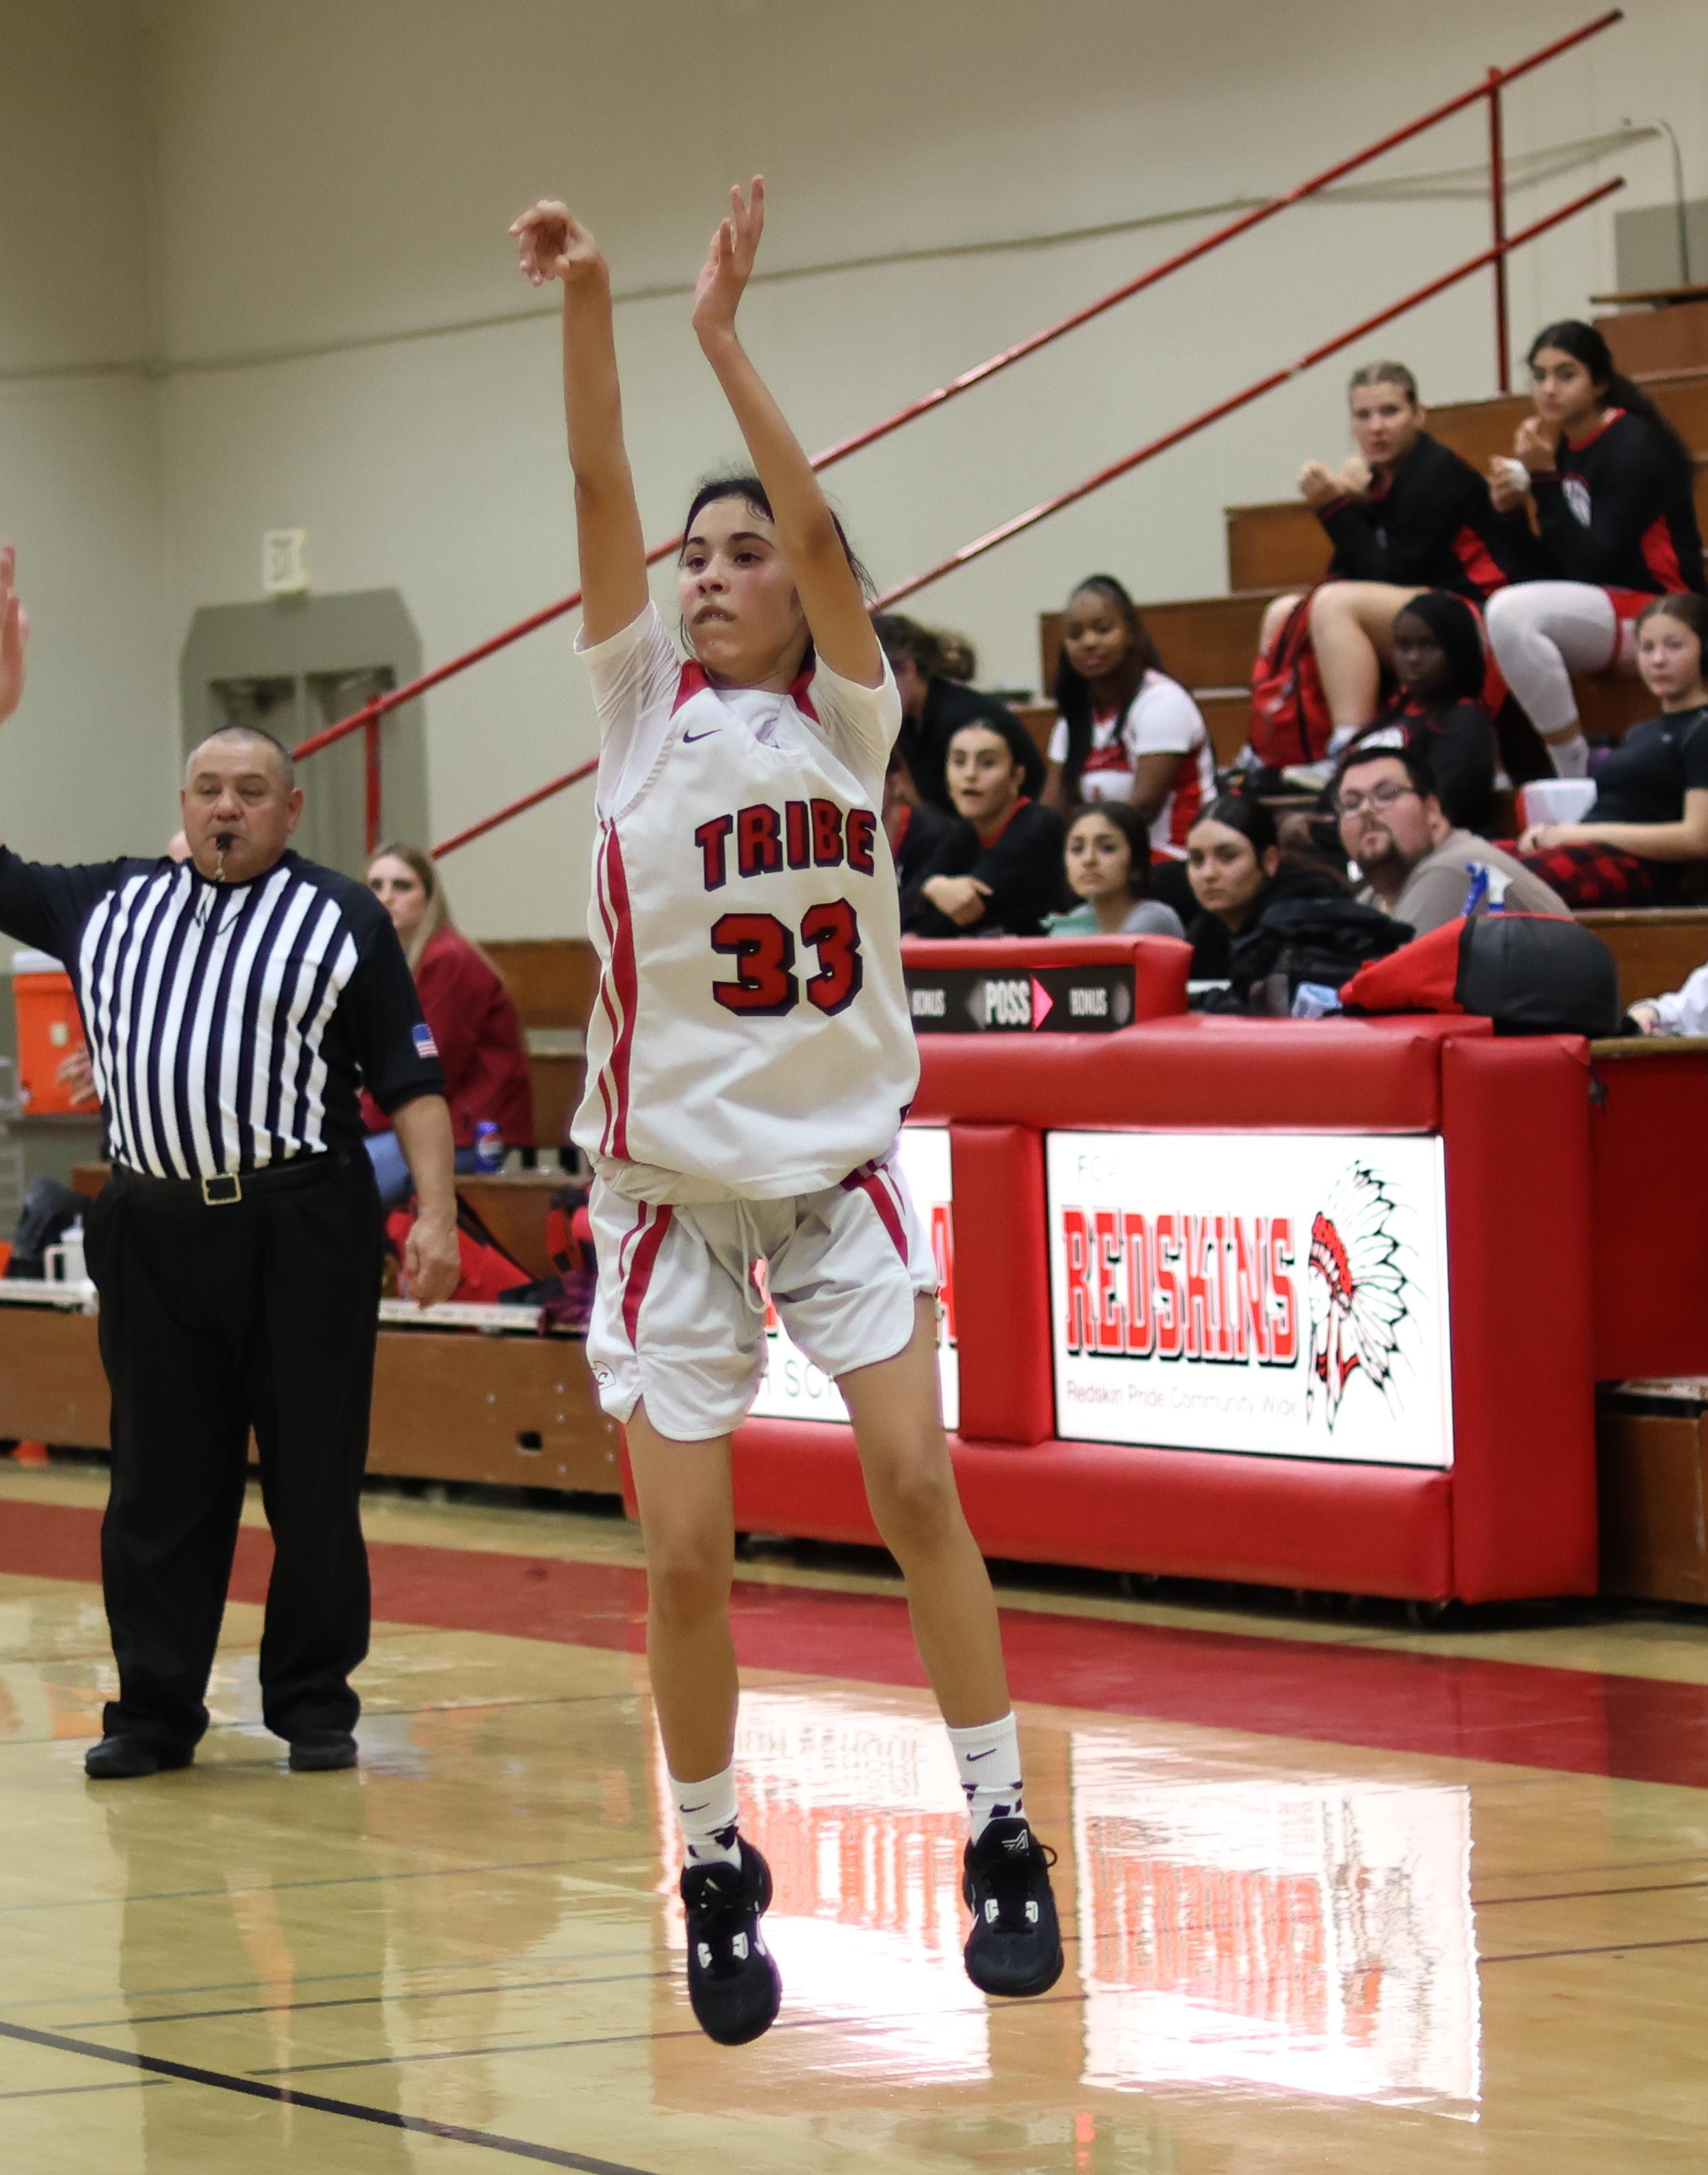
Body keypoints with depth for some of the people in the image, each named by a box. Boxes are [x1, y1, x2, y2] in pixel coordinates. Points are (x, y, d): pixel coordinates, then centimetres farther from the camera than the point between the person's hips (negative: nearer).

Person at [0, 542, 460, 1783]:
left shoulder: (343, 919, 4)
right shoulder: (110, 906, 14)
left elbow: (410, 1078, 1)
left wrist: (437, 1214, -10)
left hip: (303, 1226, -3)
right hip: (156, 1228, 3)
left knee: (315, 1478, 1)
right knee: (162, 1482, 4)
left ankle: (315, 1703, 10)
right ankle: (156, 1711, 9)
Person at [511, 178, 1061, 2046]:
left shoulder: (850, 717, 1)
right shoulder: (645, 704, 2)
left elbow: (820, 526, -15)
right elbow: (597, 490, -11)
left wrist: (724, 339, -24)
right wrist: (585, 304, -25)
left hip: (840, 1168, 0)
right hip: (671, 1177, 0)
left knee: (918, 1489, -10)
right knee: (685, 1559, -4)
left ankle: (1002, 1836, 1)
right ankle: (716, 1872, 13)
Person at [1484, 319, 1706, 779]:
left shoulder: (1634, 447, -14)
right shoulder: (1565, 449, 7)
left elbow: (1593, 562, -22)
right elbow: (1554, 572, 9)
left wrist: (1545, 480, -21)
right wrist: (1511, 511, -6)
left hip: (1658, 611, -9)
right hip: (1596, 615, 9)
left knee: (1510, 612, -29)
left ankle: (1578, 771, -21)